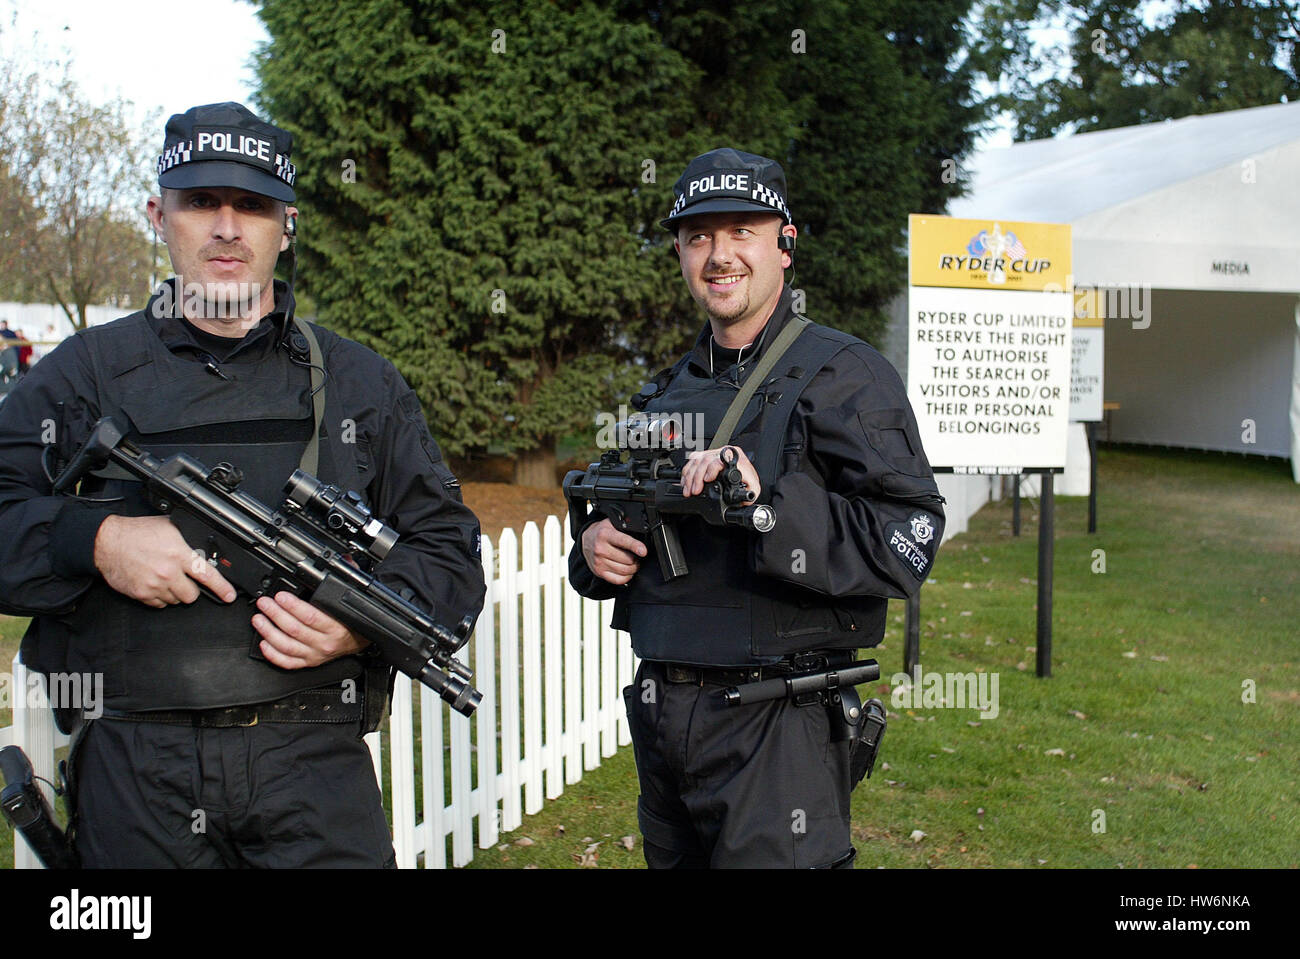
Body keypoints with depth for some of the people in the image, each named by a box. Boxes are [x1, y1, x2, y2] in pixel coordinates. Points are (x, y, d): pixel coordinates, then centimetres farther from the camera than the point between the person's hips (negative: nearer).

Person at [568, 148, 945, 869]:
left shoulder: (844, 376, -8)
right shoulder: (670, 391, 13)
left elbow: (909, 541, -18)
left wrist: (767, 498, -27)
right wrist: (595, 544, 2)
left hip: (775, 729, -7)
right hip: (659, 723, 7)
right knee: (673, 860, 20)